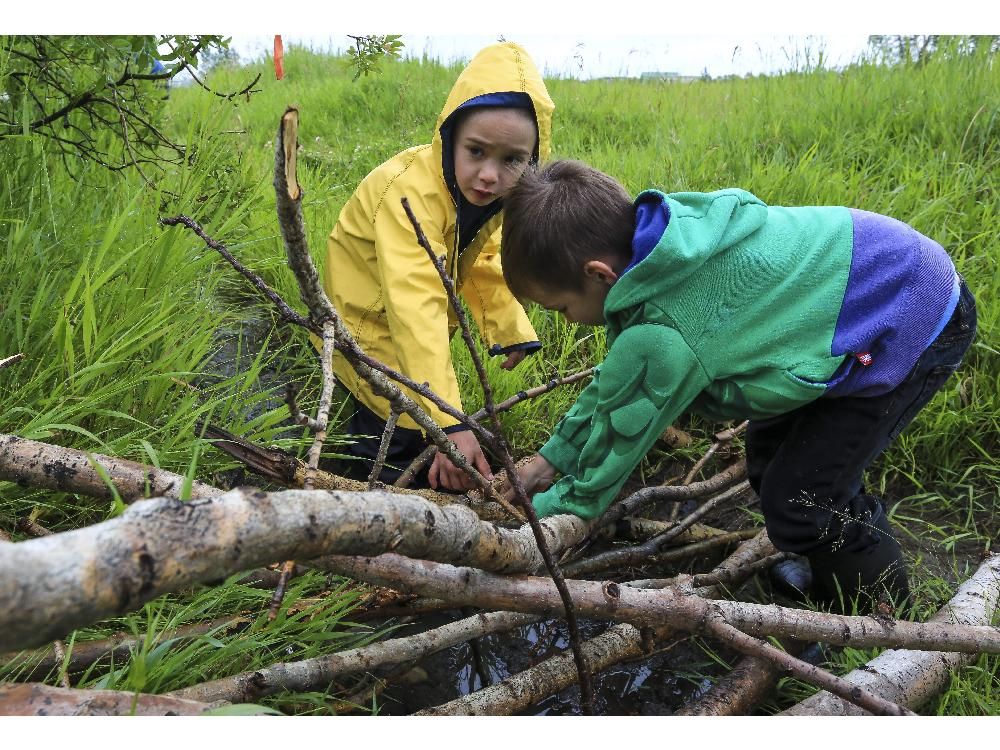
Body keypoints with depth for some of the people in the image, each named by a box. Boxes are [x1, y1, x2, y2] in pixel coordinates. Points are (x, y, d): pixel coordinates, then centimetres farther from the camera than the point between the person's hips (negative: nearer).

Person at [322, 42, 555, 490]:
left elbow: (484, 262, 6)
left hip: (415, 335, 7)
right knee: (395, 436, -6)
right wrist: (450, 423, -54)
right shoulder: (409, 192, -39)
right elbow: (416, 309, -48)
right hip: (370, 326, -7)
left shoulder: (491, 192, -13)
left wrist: (513, 330, -5)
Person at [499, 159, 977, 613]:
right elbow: (613, 382, 7)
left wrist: (536, 520, 0)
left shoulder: (660, 339, -33)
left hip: (912, 328, -9)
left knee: (797, 502, -8)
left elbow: (614, 449, -15)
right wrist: (553, 456, 9)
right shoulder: (661, 250, -7)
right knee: (771, 455, 15)